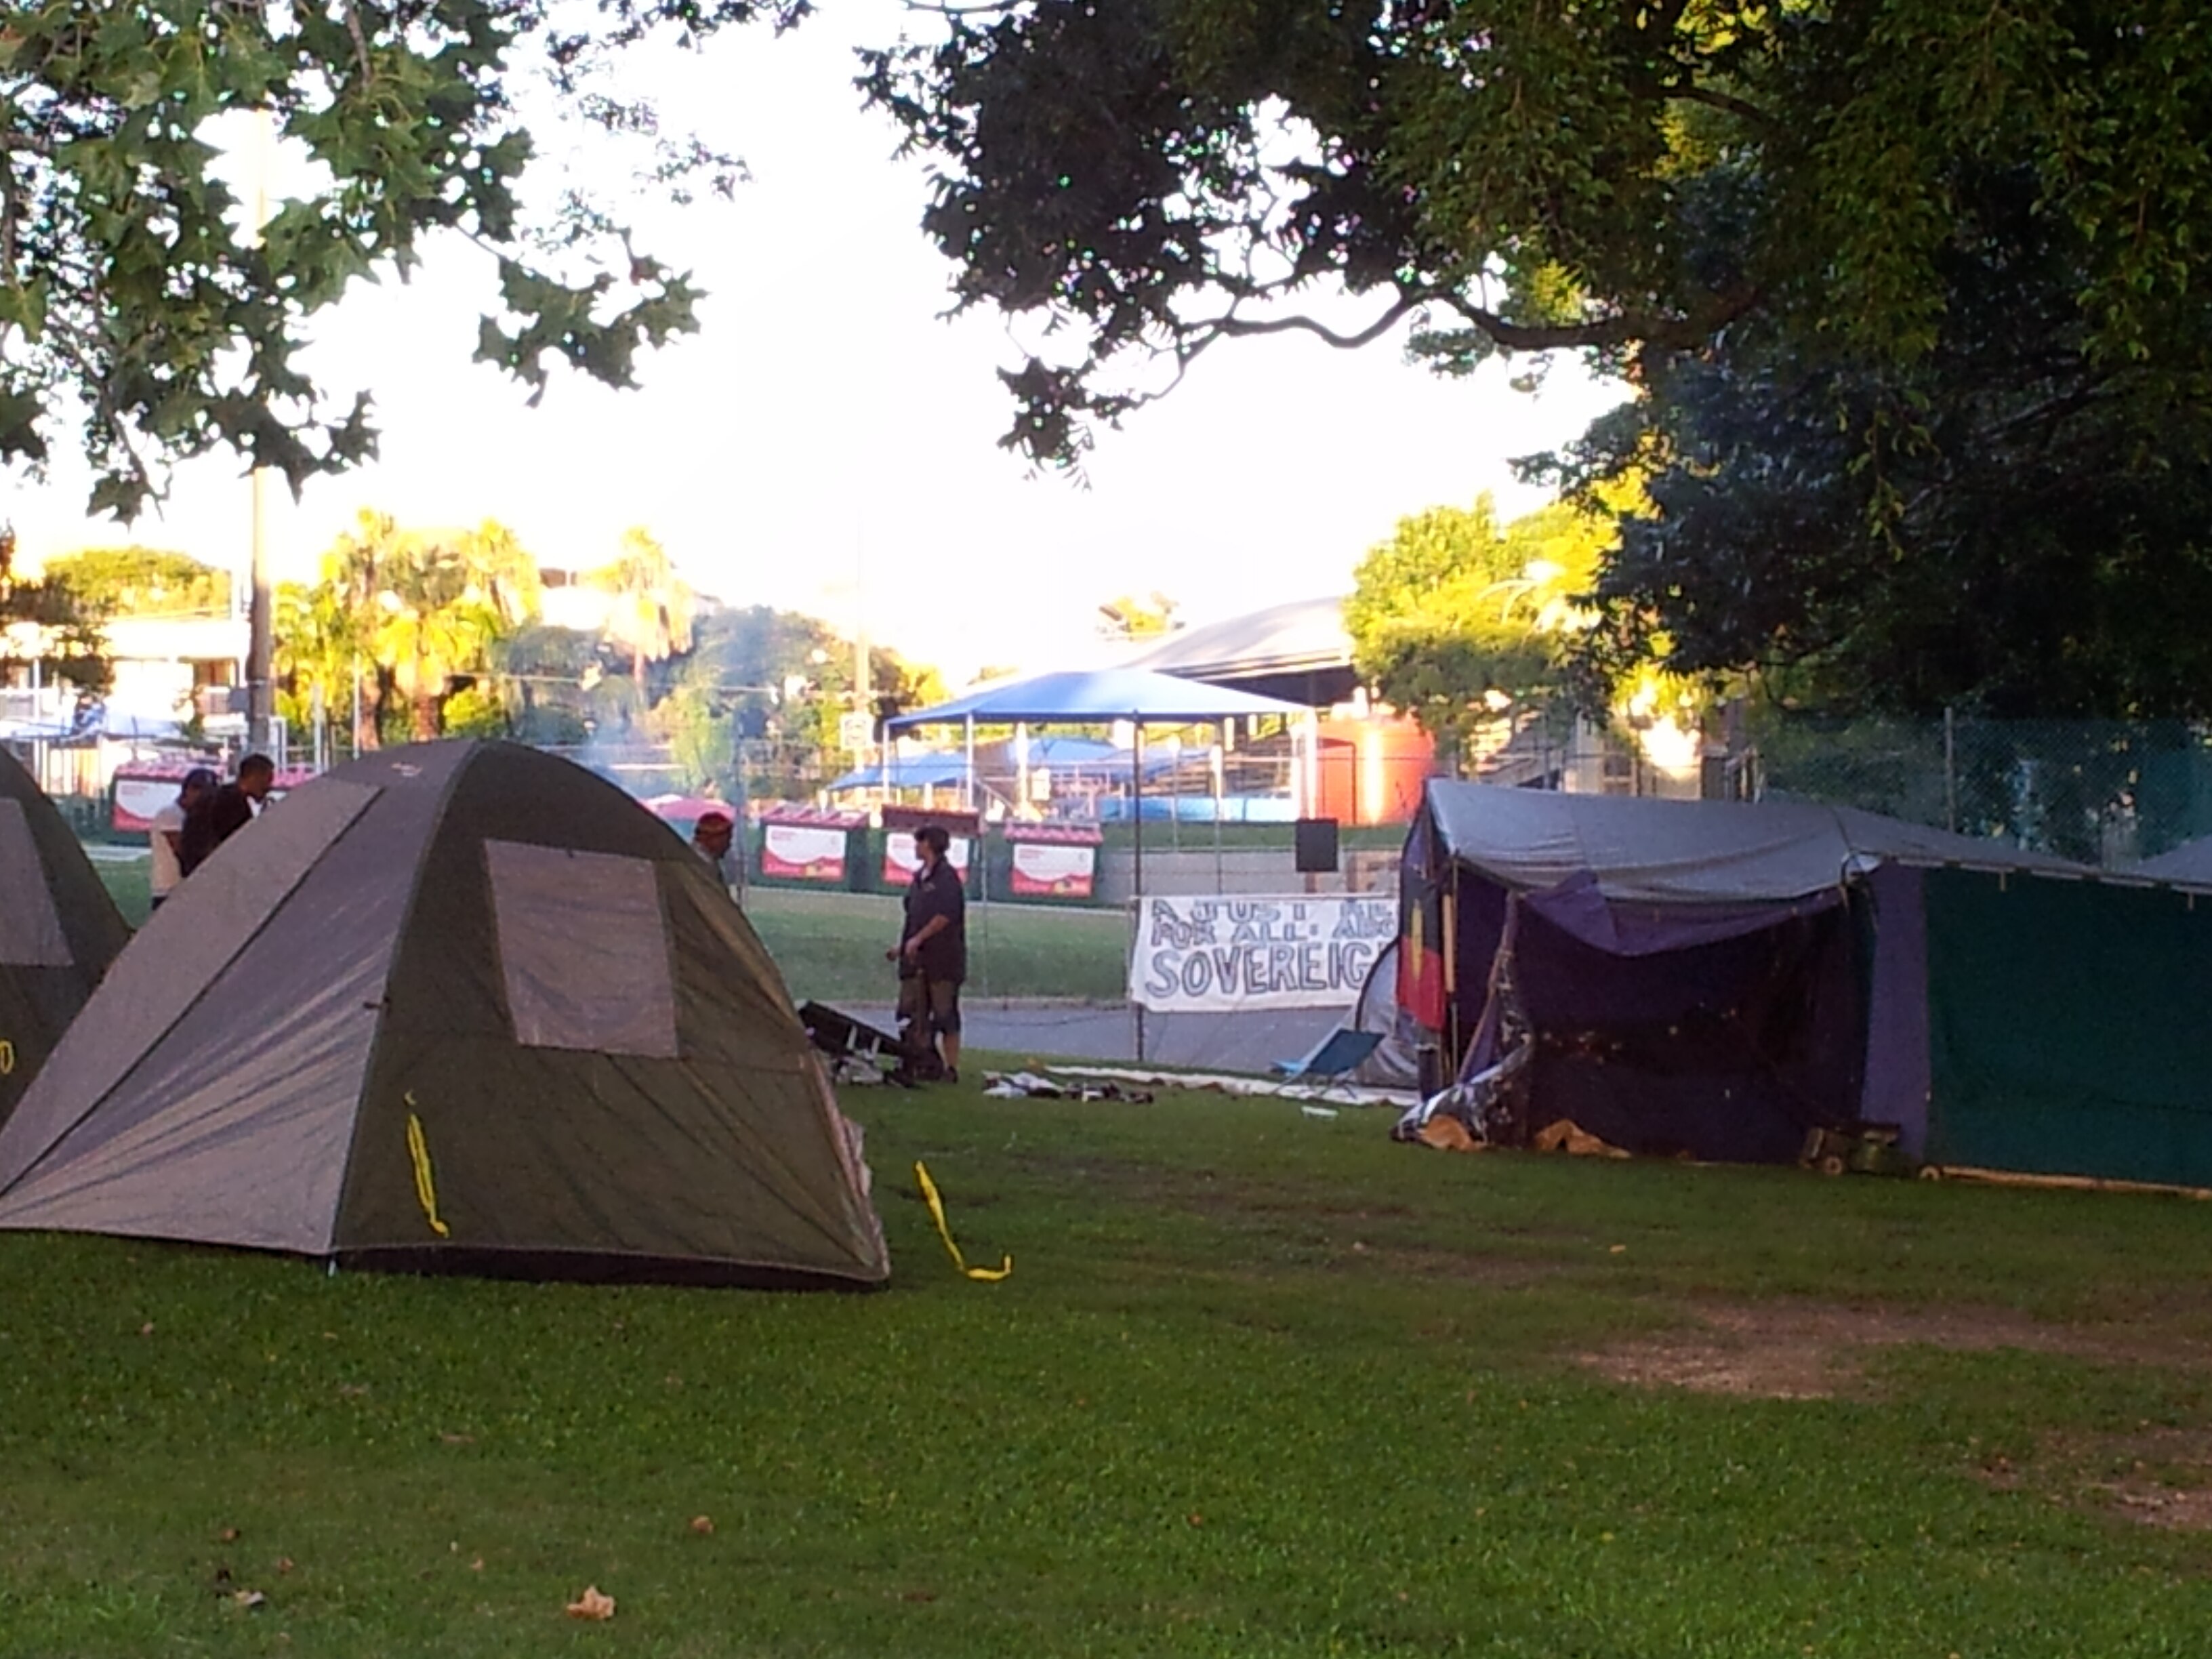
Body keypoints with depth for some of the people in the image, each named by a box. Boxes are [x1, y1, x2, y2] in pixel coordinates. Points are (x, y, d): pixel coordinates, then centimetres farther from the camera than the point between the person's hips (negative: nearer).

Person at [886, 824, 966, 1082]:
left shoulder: (947, 876, -10)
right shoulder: (919, 878, 16)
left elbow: (946, 915, -19)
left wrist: (918, 939, -19)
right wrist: (902, 947, 16)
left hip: (943, 958, -8)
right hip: (917, 959, 8)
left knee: (945, 1015, -3)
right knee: (914, 1015, 8)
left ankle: (952, 1068, 2)